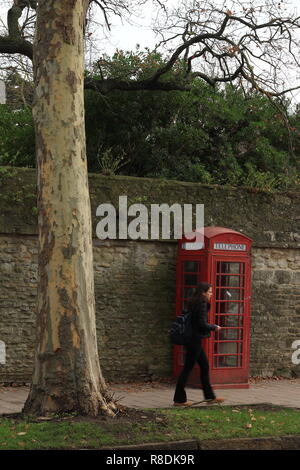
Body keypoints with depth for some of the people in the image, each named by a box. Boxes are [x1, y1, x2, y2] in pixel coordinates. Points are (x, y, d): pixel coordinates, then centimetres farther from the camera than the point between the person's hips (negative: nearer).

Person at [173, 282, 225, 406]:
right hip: (195, 340, -10)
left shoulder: (194, 303, 12)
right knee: (188, 368, -3)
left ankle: (209, 396, 22)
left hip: (192, 339, 10)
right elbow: (202, 324, -20)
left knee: (204, 366, 15)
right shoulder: (202, 304, -16)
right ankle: (179, 399, 3)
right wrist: (214, 327, -4)